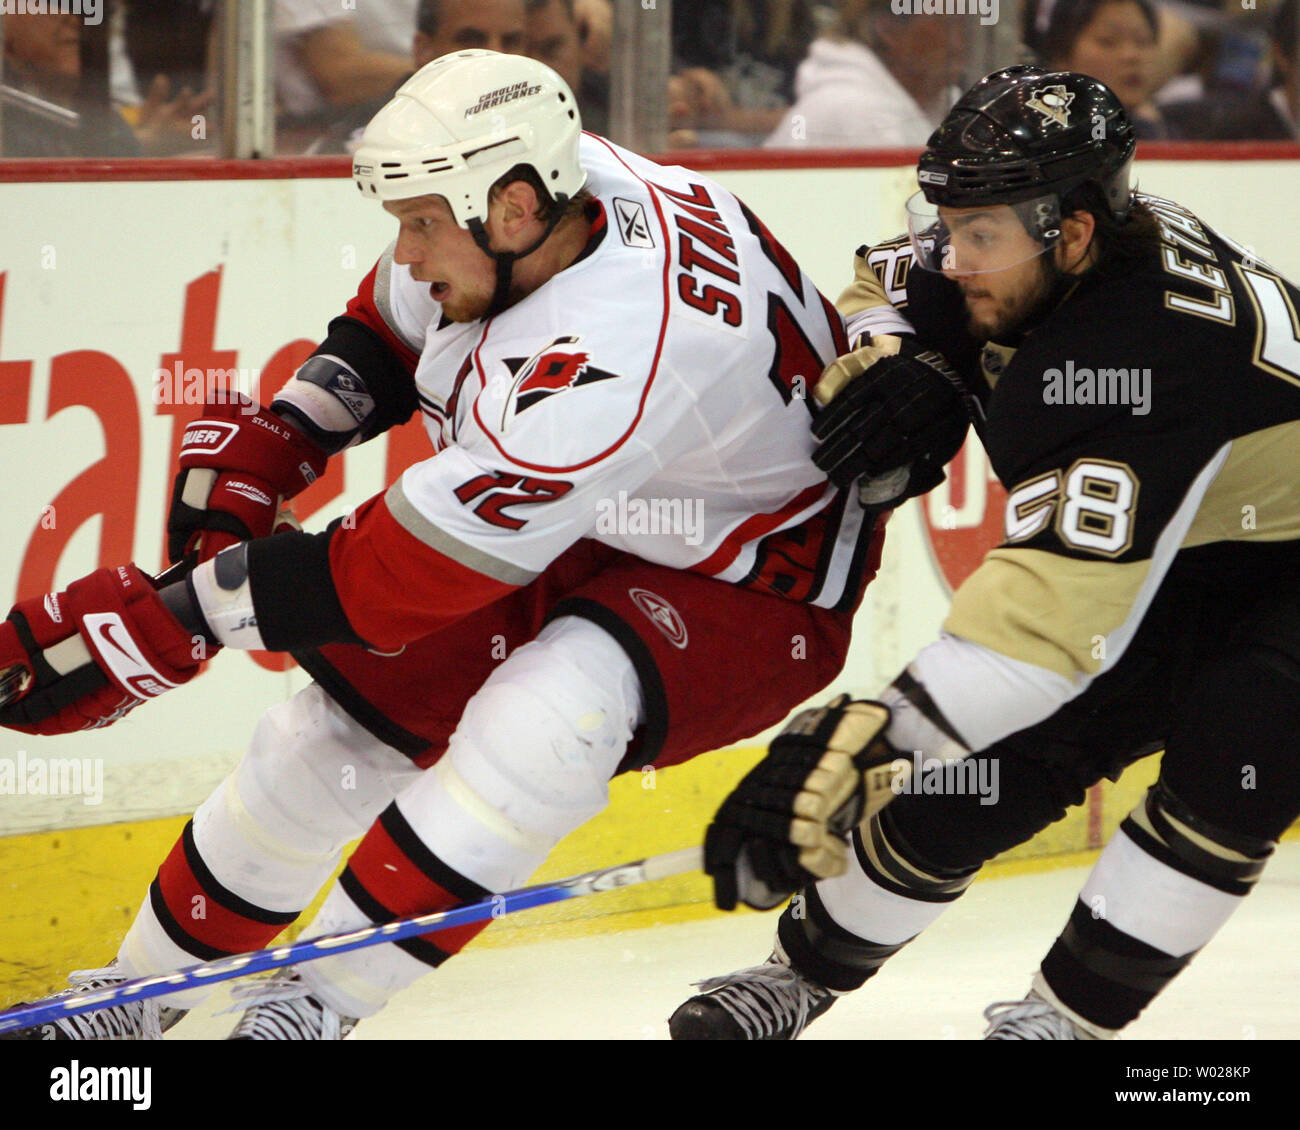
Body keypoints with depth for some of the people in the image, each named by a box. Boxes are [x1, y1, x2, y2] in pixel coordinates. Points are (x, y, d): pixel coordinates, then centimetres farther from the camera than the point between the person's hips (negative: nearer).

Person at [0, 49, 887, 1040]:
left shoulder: (614, 350, -40)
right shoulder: (522, 190, -16)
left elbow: (392, 575, -35)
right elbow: (391, 325, 9)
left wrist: (172, 621, -30)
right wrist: (269, 446, -5)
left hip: (748, 592, -8)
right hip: (573, 534, 8)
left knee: (546, 713, -35)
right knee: (343, 713, 4)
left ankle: (320, 1001, -22)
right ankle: (136, 994, 21)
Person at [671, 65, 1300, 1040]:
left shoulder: (1147, 350, -39)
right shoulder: (1018, 256, -14)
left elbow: (1068, 608, -48)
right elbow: (887, 283, 11)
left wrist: (874, 736, -53)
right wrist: (882, 365, -14)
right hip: (1154, 568, 7)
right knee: (973, 769, -2)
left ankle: (1069, 1014, -16)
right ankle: (804, 971, 21)